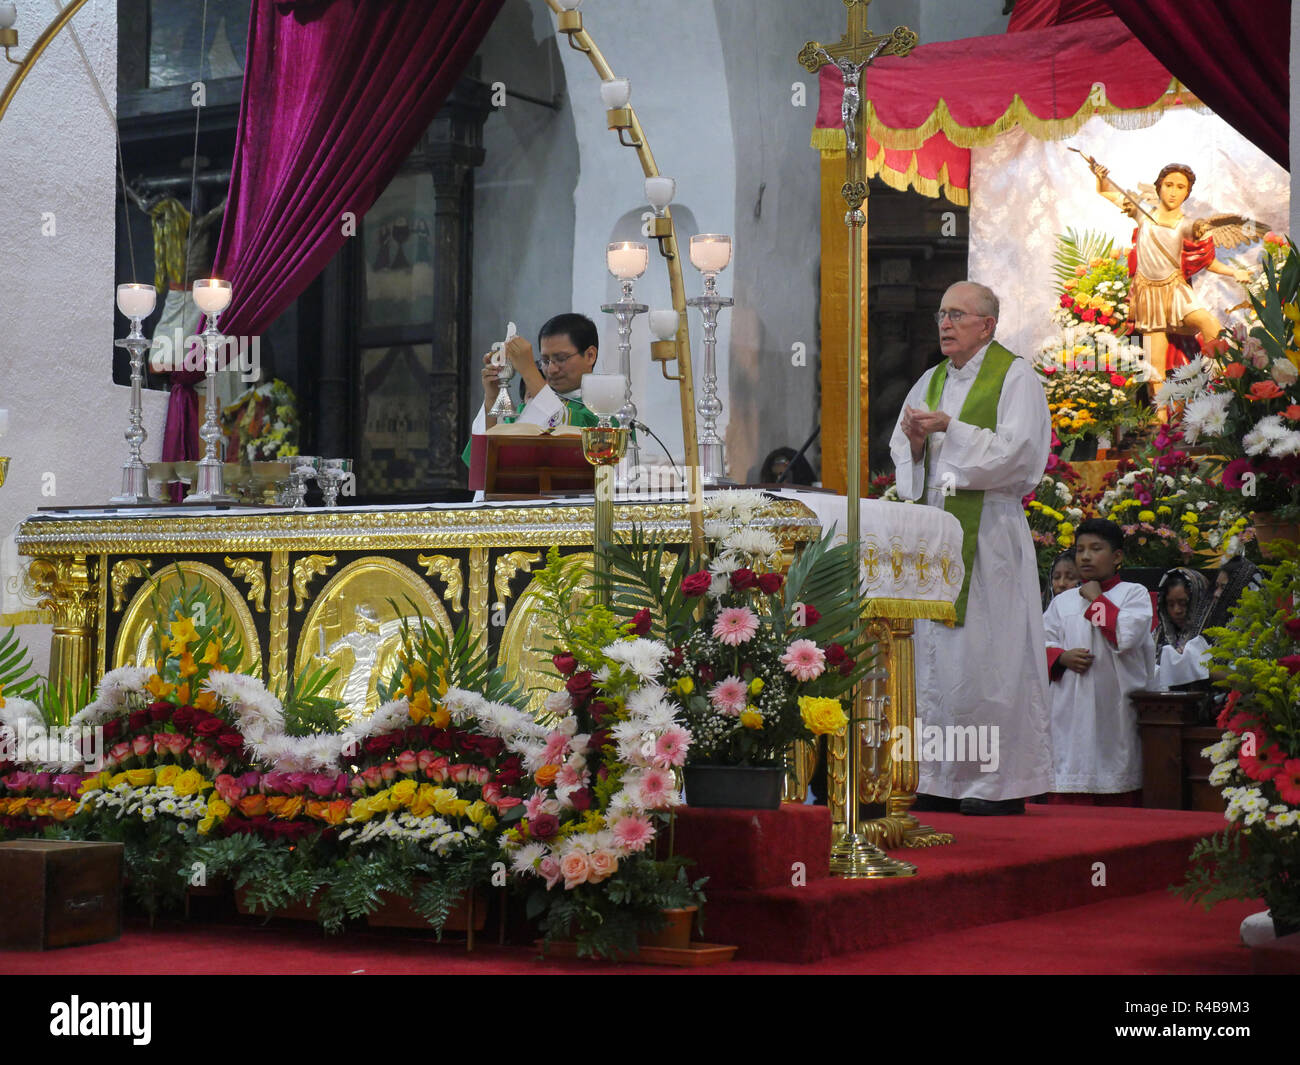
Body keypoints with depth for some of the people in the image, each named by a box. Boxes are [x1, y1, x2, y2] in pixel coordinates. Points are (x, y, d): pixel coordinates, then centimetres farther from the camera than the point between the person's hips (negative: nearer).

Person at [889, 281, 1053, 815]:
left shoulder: (1014, 376, -1)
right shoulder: (931, 382, 18)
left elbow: (1016, 451, -12)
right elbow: (903, 457, 18)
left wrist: (949, 428, -16)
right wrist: (914, 442, -4)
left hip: (989, 531, -6)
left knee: (987, 656, -7)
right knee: (936, 652, 4)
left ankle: (1002, 783, -2)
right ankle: (943, 782, 9)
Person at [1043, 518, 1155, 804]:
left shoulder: (1134, 593, 6)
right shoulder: (1063, 601, 18)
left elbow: (1127, 636, -11)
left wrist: (1097, 600, -3)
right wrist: (1062, 657, -5)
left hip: (1116, 709, -3)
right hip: (1071, 712, 3)